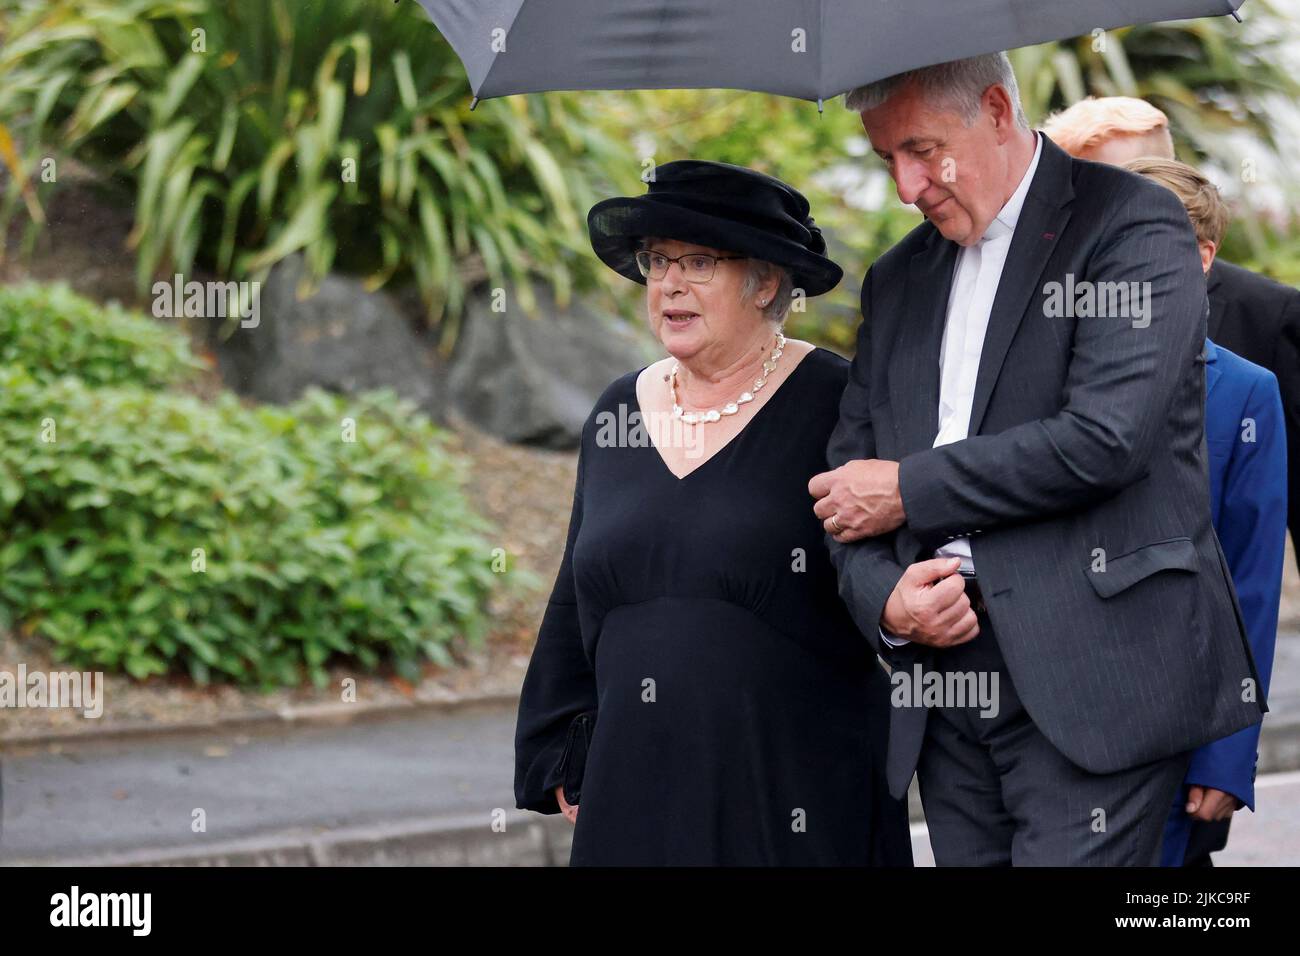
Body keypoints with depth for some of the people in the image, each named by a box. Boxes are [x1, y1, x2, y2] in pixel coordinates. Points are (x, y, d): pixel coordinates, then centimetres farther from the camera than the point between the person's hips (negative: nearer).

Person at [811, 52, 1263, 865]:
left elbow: (1104, 438, -15)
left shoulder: (1132, 224, -3)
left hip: (1091, 681, -6)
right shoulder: (898, 279, 19)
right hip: (948, 688, 6)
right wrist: (884, 597, -4)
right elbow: (846, 480, 18)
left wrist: (910, 489, -7)